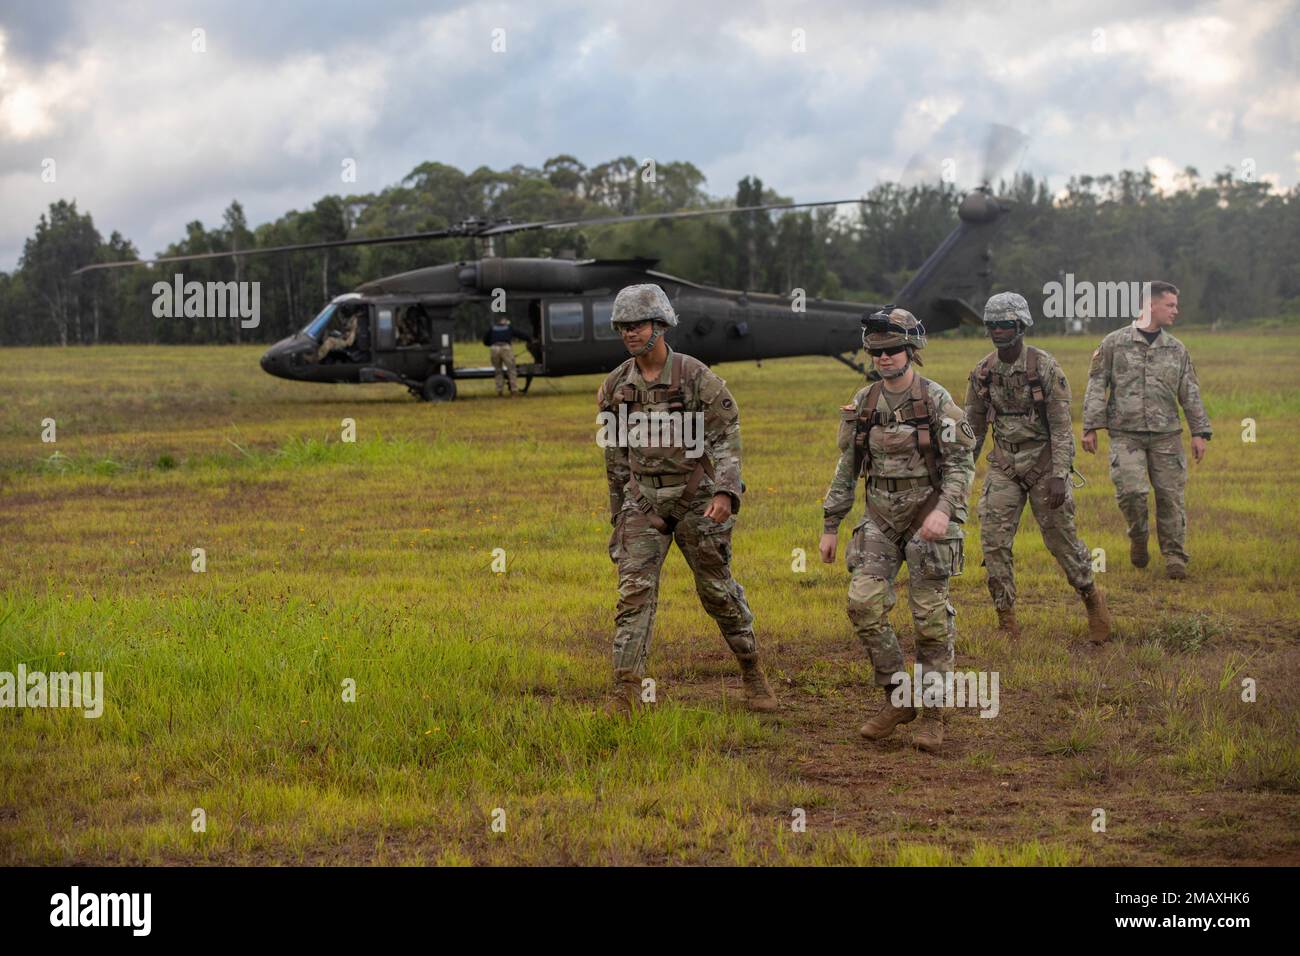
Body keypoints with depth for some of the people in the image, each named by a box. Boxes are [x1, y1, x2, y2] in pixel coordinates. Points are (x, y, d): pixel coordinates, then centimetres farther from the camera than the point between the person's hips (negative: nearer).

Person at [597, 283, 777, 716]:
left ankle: (753, 674, 27)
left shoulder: (697, 377, -10)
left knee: (718, 591, 7)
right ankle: (626, 693, -13)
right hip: (643, 502, 3)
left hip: (695, 497, -3)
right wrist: (618, 516, 16)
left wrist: (725, 492, -30)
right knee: (634, 591, -10)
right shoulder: (615, 387, 3)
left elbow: (727, 437, -14)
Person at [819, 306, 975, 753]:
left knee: (931, 616, -2)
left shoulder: (937, 401, -9)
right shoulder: (862, 405, 4)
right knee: (864, 601, -11)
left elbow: (961, 464, -12)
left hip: (927, 516, -4)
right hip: (880, 519, 4)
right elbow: (847, 468, 11)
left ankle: (933, 713, 10)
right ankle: (898, 698, 3)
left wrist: (944, 510, -28)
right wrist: (830, 526, 10)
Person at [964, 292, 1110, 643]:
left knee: (1062, 539, 4)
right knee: (993, 541, -8)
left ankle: (1092, 598, 29)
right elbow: (973, 427, 11)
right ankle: (1007, 622, 0)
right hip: (1004, 466, 4)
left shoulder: (1045, 368, -14)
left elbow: (1062, 426, -15)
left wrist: (1059, 476, -22)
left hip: (1043, 465, -4)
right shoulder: (983, 373, 1)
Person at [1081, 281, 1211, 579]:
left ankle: (1175, 556, 11)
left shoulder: (1176, 349, 11)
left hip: (1166, 435, 3)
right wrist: (1091, 428, -4)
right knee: (1131, 491, -16)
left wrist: (1199, 432, 5)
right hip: (1126, 434, -3)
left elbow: (1190, 394, 13)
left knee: (1170, 496, 0)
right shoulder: (1114, 343, 2)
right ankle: (1138, 537, 12)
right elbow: (1096, 387, 2)